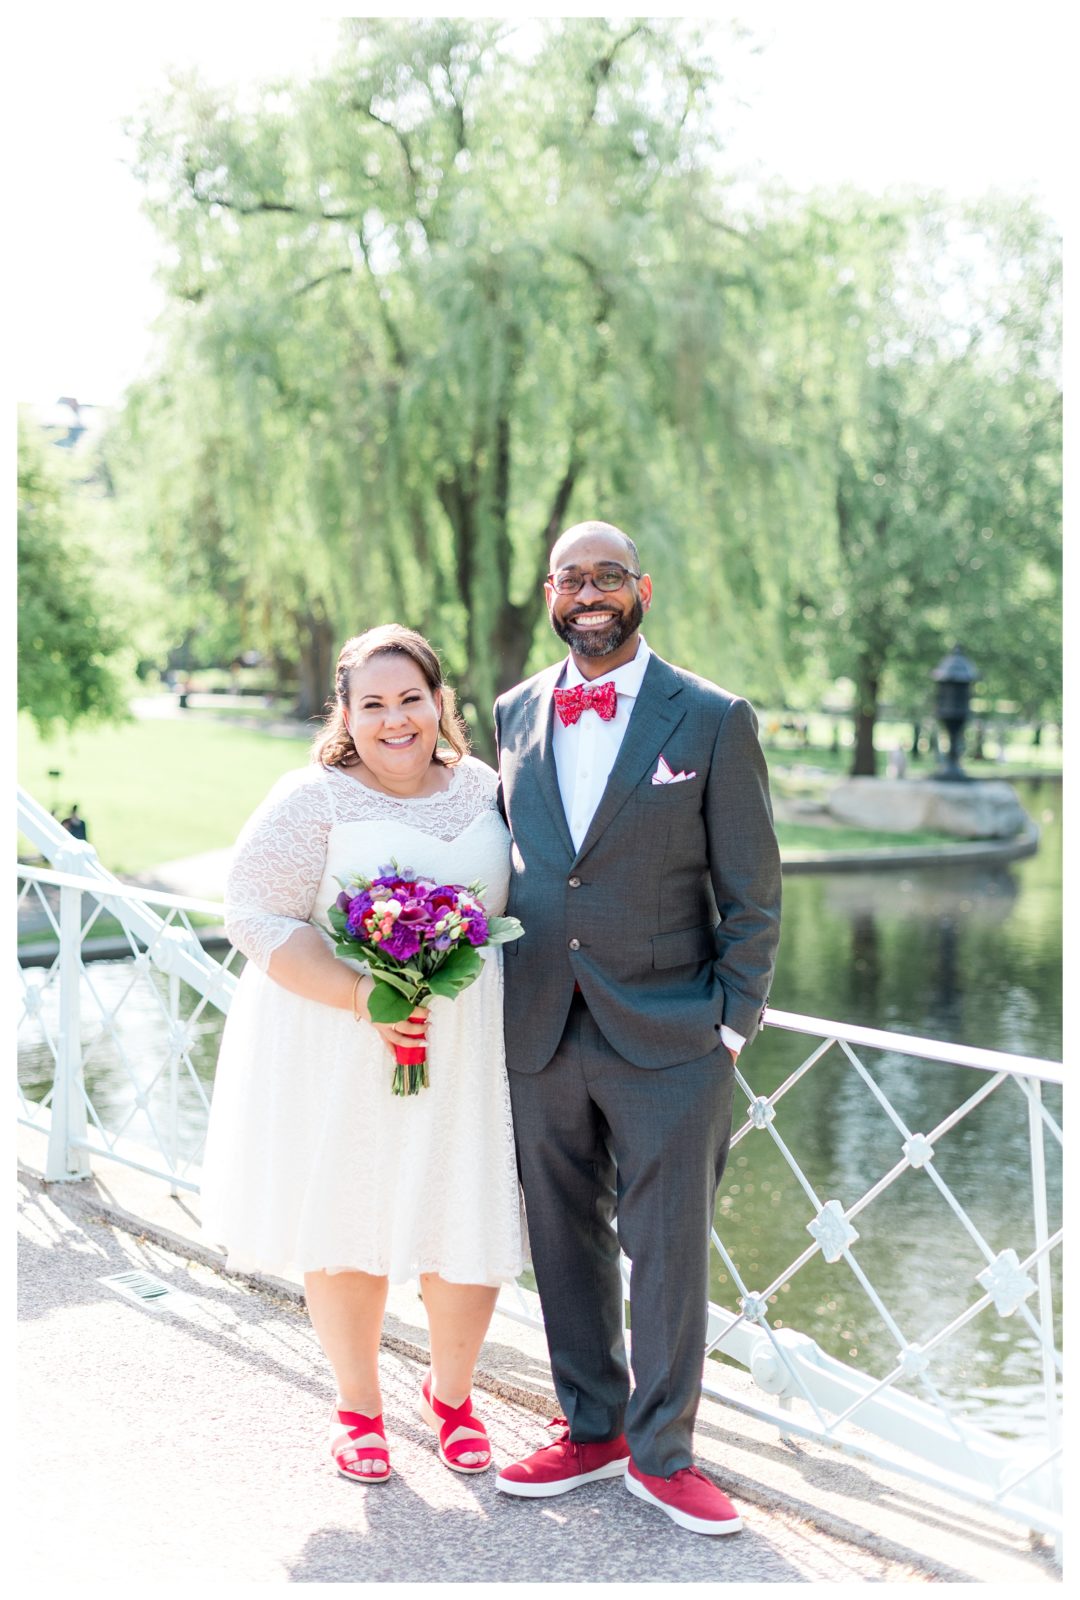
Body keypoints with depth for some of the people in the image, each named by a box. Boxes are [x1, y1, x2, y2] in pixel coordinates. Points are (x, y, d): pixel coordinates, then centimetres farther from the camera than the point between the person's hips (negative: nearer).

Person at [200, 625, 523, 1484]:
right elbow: (259, 916, -14)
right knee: (348, 1227, 8)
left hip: (466, 1051, 3)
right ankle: (358, 1407, 30)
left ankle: (452, 1393, 33)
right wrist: (361, 998, -22)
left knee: (475, 1227, 6)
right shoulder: (312, 801, -10)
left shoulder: (481, 788, 5)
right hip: (337, 1052, -3)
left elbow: (517, 901, 16)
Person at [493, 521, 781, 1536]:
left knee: (669, 1249, 3)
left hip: (666, 1036, -4)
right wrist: (499, 998, 9)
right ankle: (592, 1431, 29)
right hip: (539, 1033, 4)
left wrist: (732, 1026, -7)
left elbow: (753, 893, -3)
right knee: (564, 1243, 13)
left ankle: (661, 1454, 19)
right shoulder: (515, 715, 7)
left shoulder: (712, 720, -5)